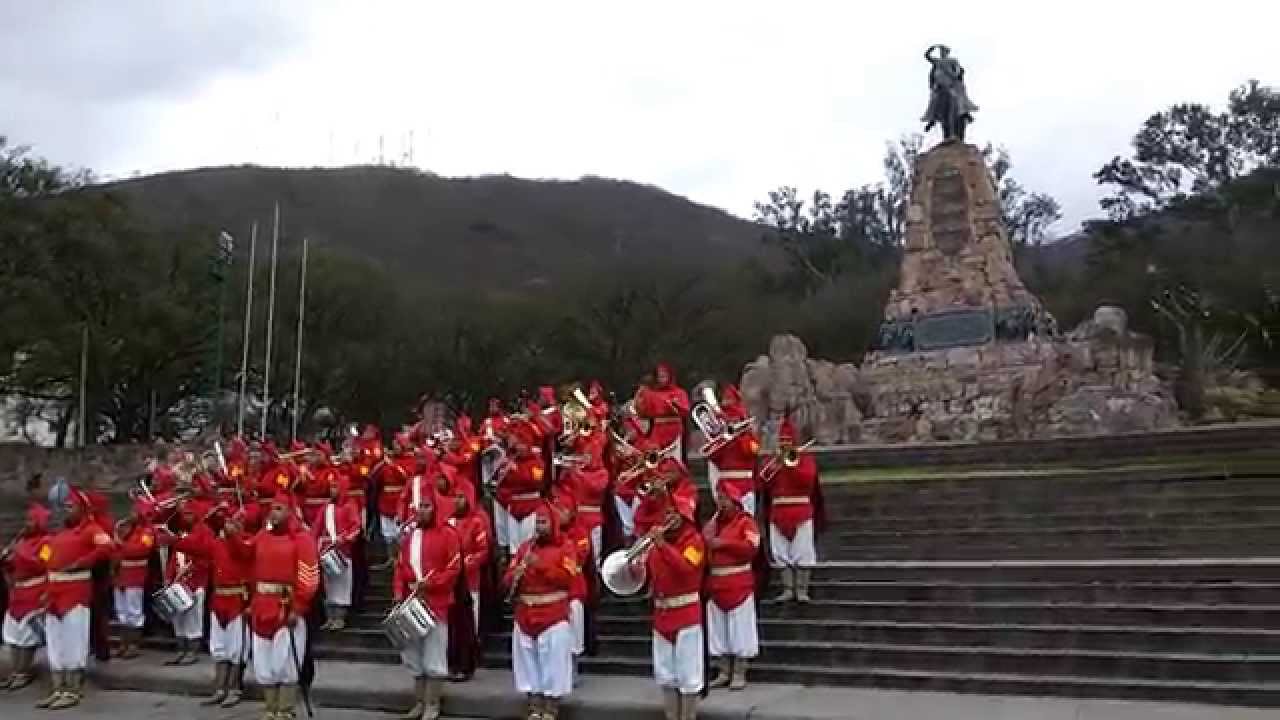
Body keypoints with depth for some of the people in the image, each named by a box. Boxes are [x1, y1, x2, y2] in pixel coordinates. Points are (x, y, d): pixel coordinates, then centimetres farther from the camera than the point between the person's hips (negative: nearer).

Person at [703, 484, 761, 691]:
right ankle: (723, 672, 17)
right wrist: (705, 540, -2)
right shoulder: (712, 523, 16)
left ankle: (739, 674, 5)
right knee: (717, 630, 8)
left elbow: (751, 548, -19)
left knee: (739, 628, -2)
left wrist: (724, 543, -19)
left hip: (739, 585, -6)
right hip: (715, 585, 6)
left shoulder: (746, 522, -5)